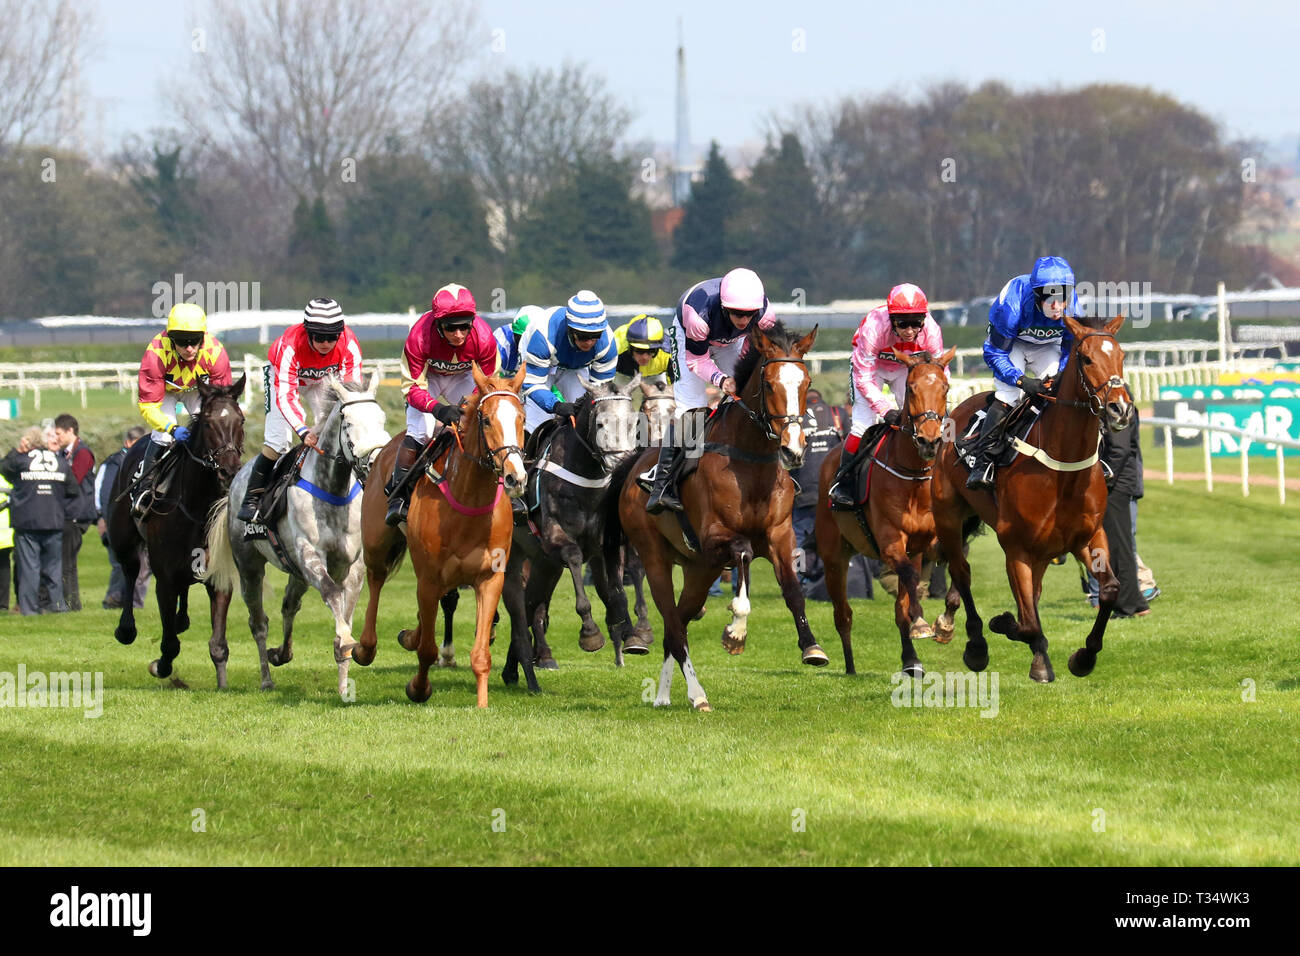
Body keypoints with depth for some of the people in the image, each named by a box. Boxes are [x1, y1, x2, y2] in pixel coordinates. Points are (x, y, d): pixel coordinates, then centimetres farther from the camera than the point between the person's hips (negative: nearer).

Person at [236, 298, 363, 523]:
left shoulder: (349, 344, -34)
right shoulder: (290, 346, -42)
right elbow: (285, 395, -43)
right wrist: (303, 431, -57)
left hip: (323, 382, 3)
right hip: (283, 376, -3)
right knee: (276, 441, -15)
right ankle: (252, 499, -2)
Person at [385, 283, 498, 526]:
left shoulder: (484, 339, -32)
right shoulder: (419, 337, -37)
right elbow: (412, 387, -29)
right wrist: (438, 409, -48)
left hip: (463, 377, 2)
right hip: (427, 377, -2)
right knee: (418, 431, -21)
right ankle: (398, 495, -6)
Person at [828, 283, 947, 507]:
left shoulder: (931, 331, -31)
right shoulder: (873, 329, -39)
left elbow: (939, 373, -17)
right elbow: (863, 378, -30)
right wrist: (885, 409, -39)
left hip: (907, 369, 3)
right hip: (872, 366, -3)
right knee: (863, 424, -15)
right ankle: (842, 484, 0)